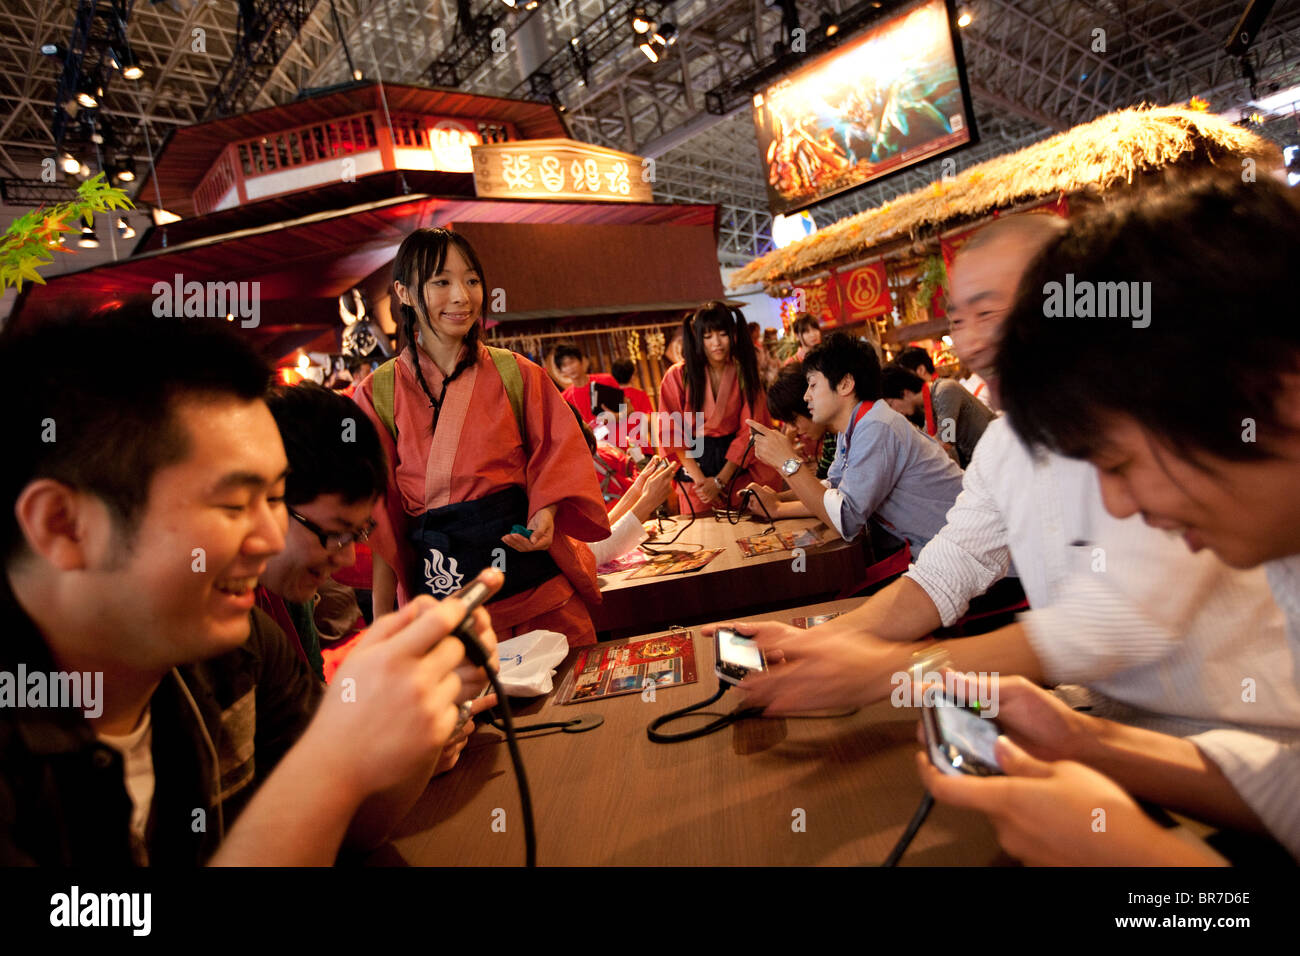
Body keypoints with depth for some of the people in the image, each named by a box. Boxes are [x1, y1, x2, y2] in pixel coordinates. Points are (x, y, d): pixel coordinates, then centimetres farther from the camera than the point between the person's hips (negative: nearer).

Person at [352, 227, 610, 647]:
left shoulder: (516, 374, 2)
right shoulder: (378, 394, 1)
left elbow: (557, 460, 5)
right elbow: (379, 521, 1)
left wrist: (545, 515, -15)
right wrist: (382, 622, -2)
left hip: (538, 585, 1)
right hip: (440, 597, 0)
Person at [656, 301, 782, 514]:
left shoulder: (744, 373, 1)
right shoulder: (678, 376, -4)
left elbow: (749, 431, -5)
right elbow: (671, 434, -7)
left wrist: (720, 480, -14)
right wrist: (700, 479, -15)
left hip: (738, 468, 1)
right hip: (695, 462, -1)